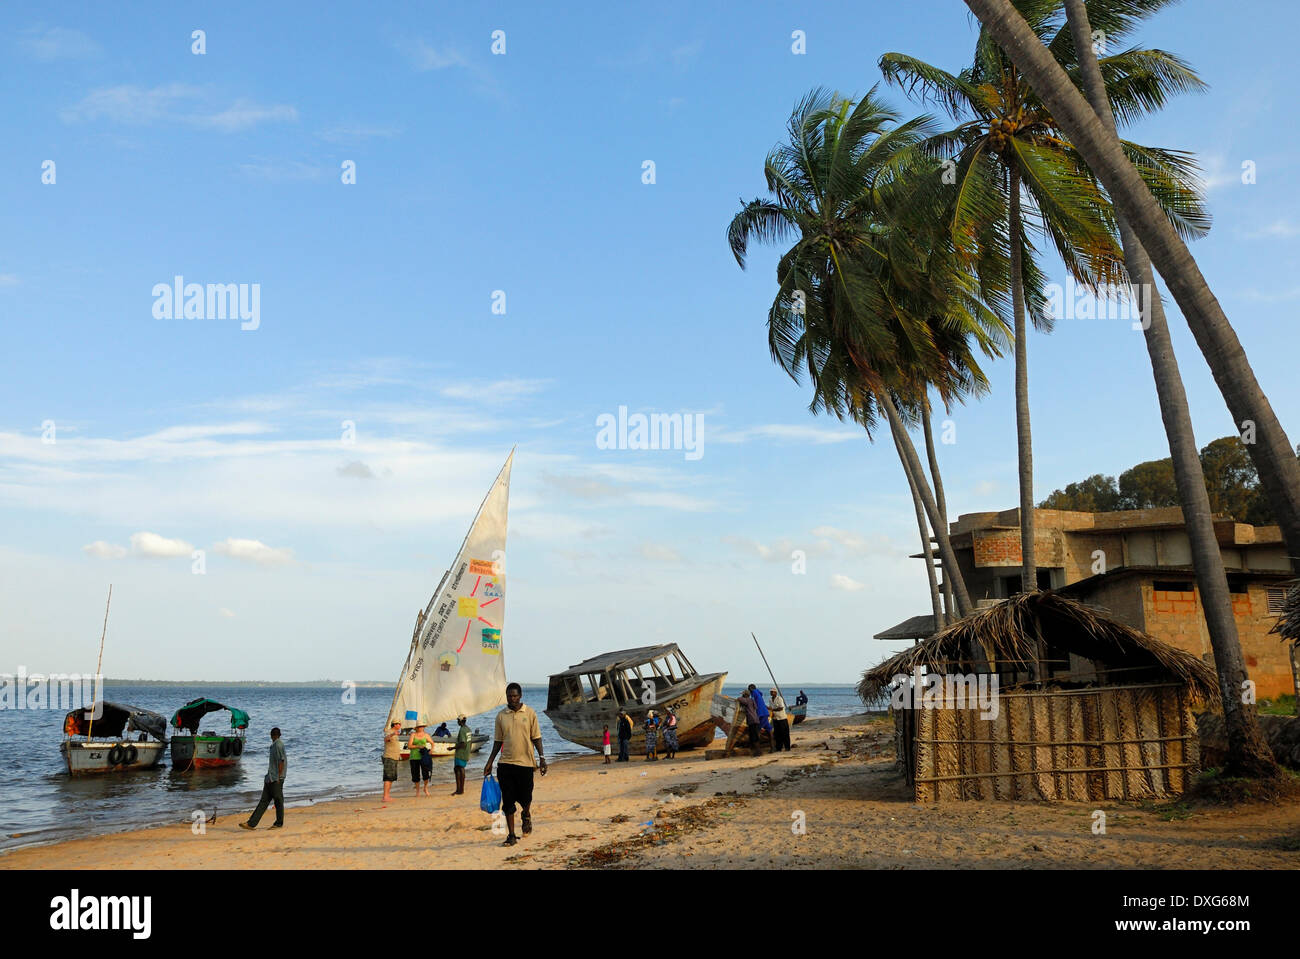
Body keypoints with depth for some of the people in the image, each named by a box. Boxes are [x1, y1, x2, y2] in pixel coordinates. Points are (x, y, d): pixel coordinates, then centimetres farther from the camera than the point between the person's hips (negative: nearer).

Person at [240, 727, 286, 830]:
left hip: (276, 779, -9)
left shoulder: (279, 745, -11)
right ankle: (251, 823, 2)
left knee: (278, 800, 1)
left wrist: (278, 777, -17)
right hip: (270, 778, 9)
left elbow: (281, 761, -16)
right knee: (264, 801, 5)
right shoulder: (274, 745, 18)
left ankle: (279, 823, 10)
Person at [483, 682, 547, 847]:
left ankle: (527, 816, 38)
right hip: (506, 763, 2)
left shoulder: (529, 713, 0)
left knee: (525, 797, 4)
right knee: (508, 801, 0)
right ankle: (511, 836, 8)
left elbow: (536, 737, 2)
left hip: (525, 762, -2)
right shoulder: (501, 716, 5)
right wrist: (490, 762, 8)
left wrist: (542, 757, -7)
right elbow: (498, 741, 11)